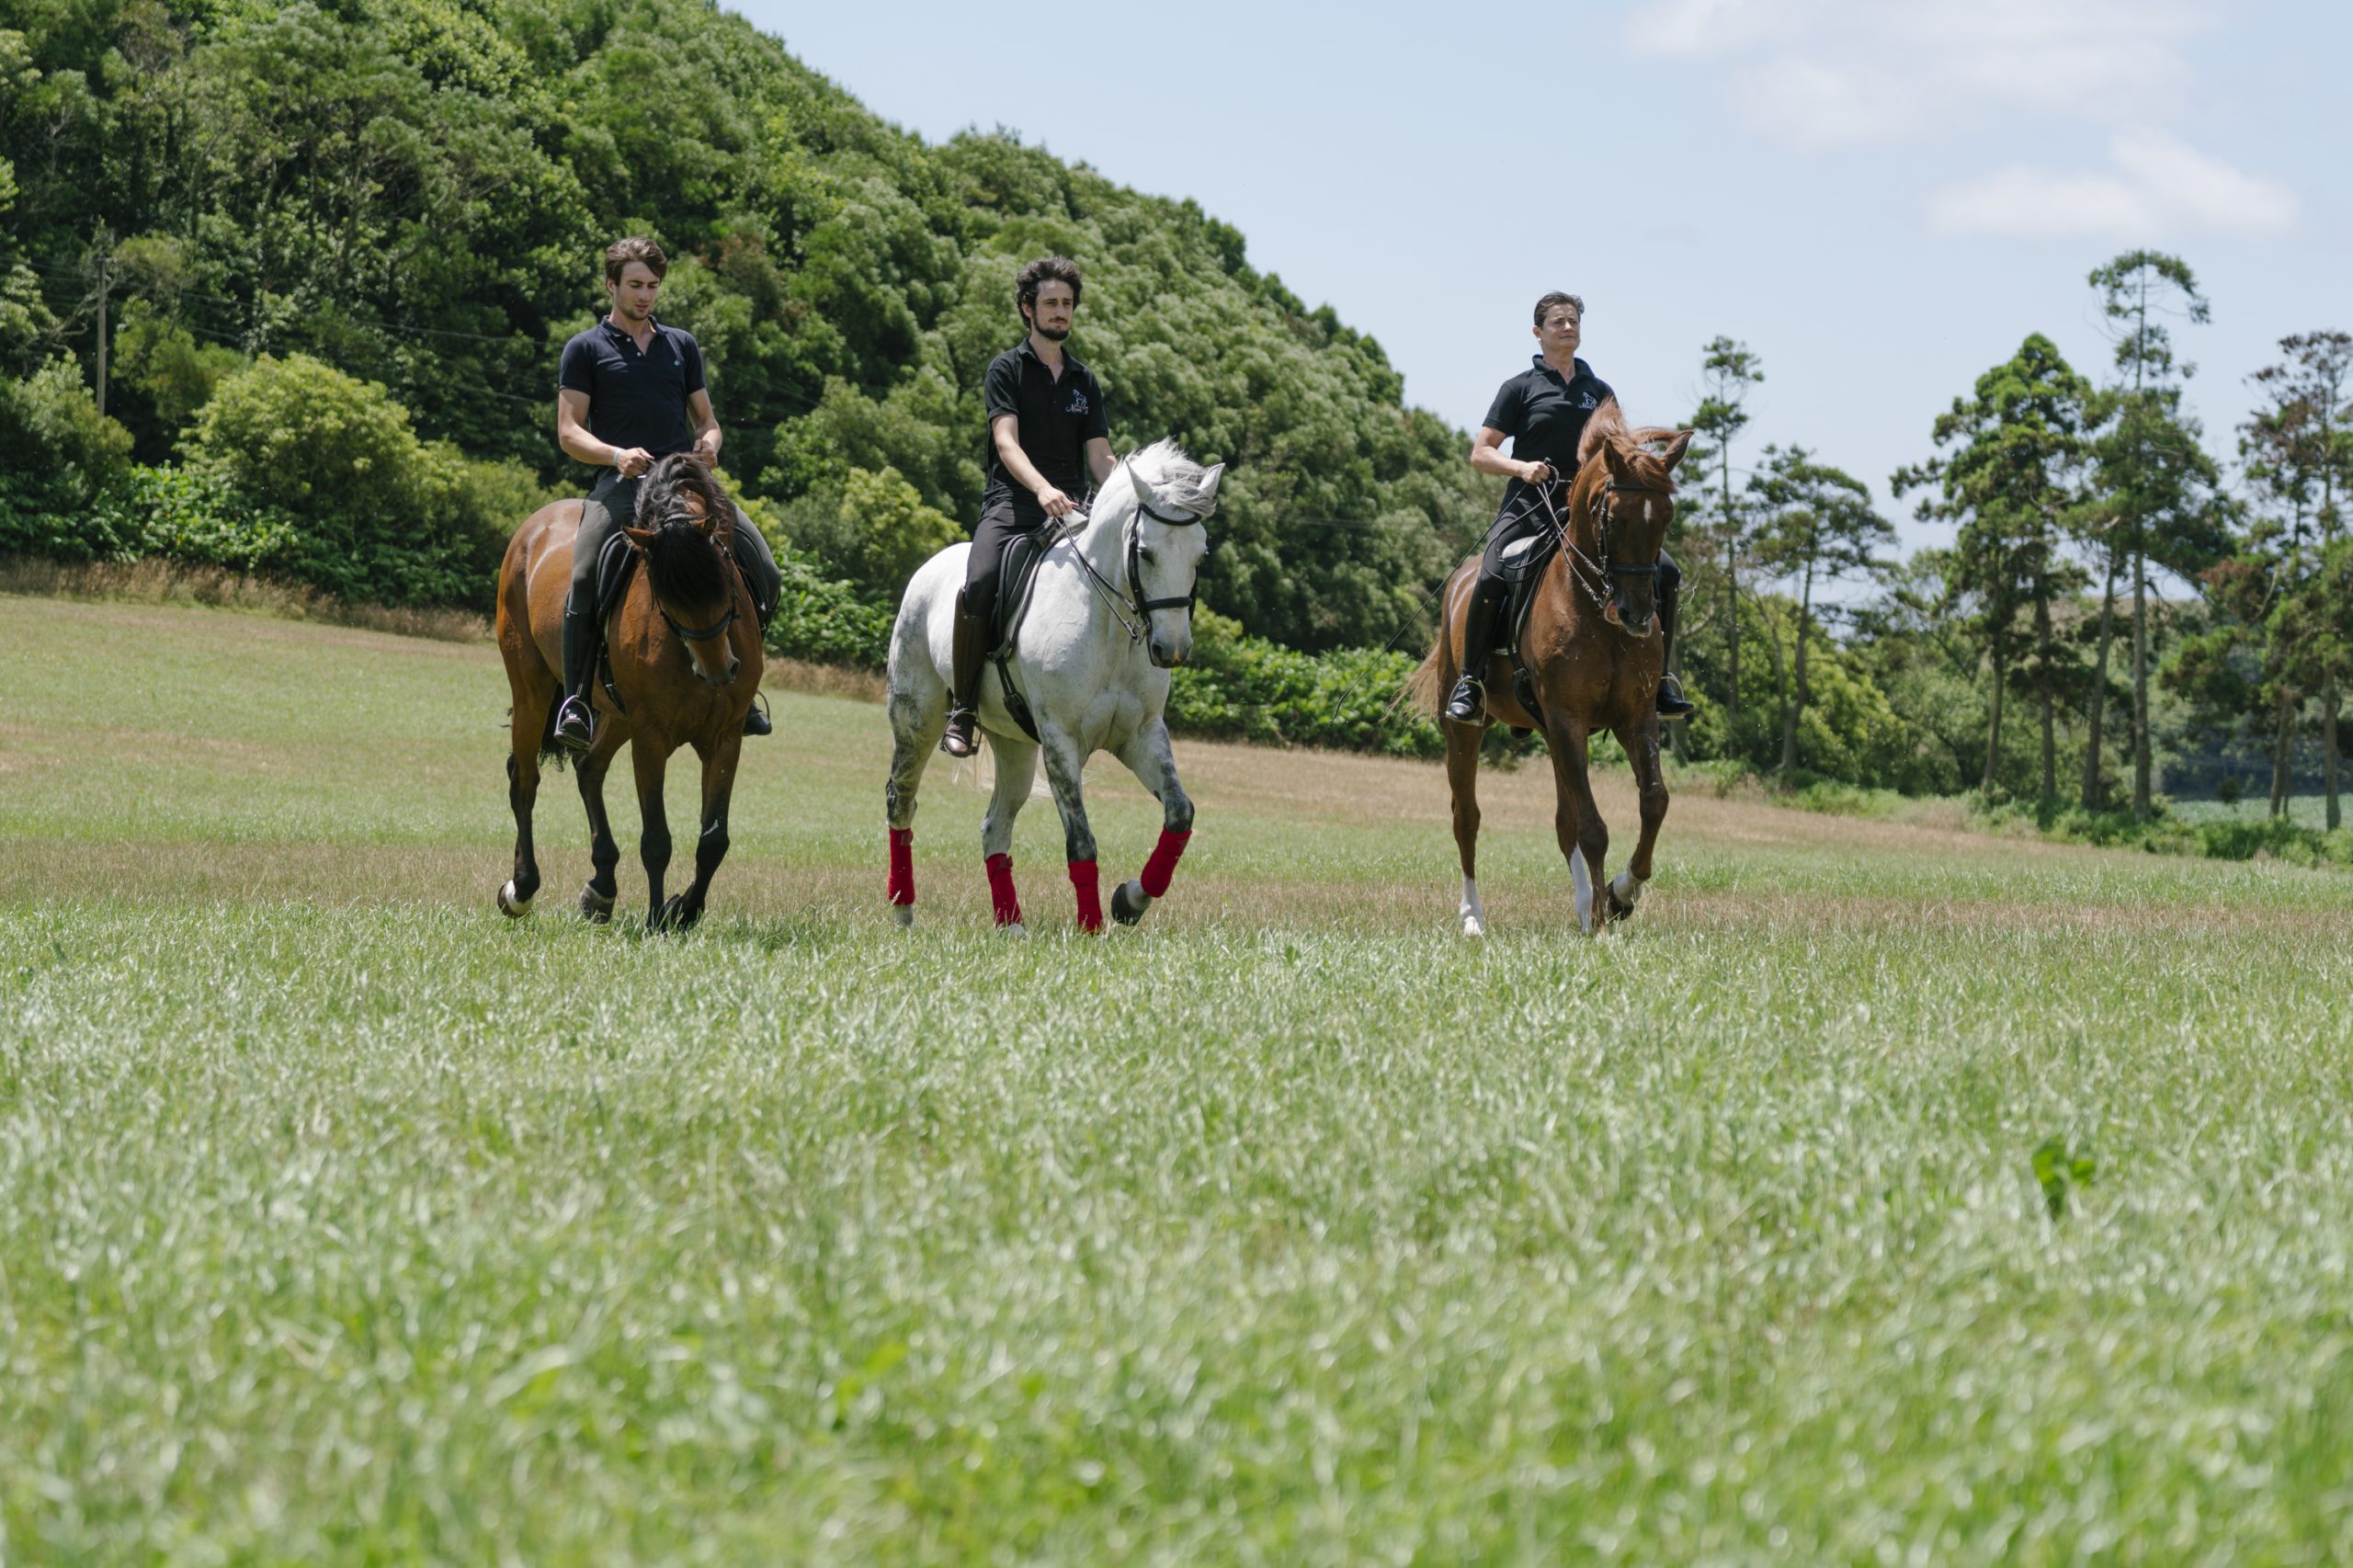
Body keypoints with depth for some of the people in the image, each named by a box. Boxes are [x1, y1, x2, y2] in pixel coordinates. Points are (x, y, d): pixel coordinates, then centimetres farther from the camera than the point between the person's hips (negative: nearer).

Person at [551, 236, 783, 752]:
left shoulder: (683, 345, 22)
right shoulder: (585, 349, 9)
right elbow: (568, 432, 3)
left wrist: (708, 443, 0)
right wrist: (617, 456, -16)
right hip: (622, 482, -4)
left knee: (764, 573, -12)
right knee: (584, 579, -29)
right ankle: (576, 700, -19)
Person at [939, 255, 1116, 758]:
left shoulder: (1085, 382, 20)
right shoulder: (1007, 369, 6)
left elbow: (1099, 456, 15)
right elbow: (1006, 441, -9)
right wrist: (1043, 488, -28)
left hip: (1069, 510, 4)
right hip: (1011, 506, -4)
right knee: (980, 584, -30)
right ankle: (961, 708, -20)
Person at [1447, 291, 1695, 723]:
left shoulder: (1600, 392, 19)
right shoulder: (1521, 388, 7)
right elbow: (1480, 454, 4)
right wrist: (1521, 468, -15)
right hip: (1529, 507, -4)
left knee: (1664, 571, -12)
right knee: (1491, 578, -30)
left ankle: (1657, 677, -2)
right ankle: (1469, 681, -13)